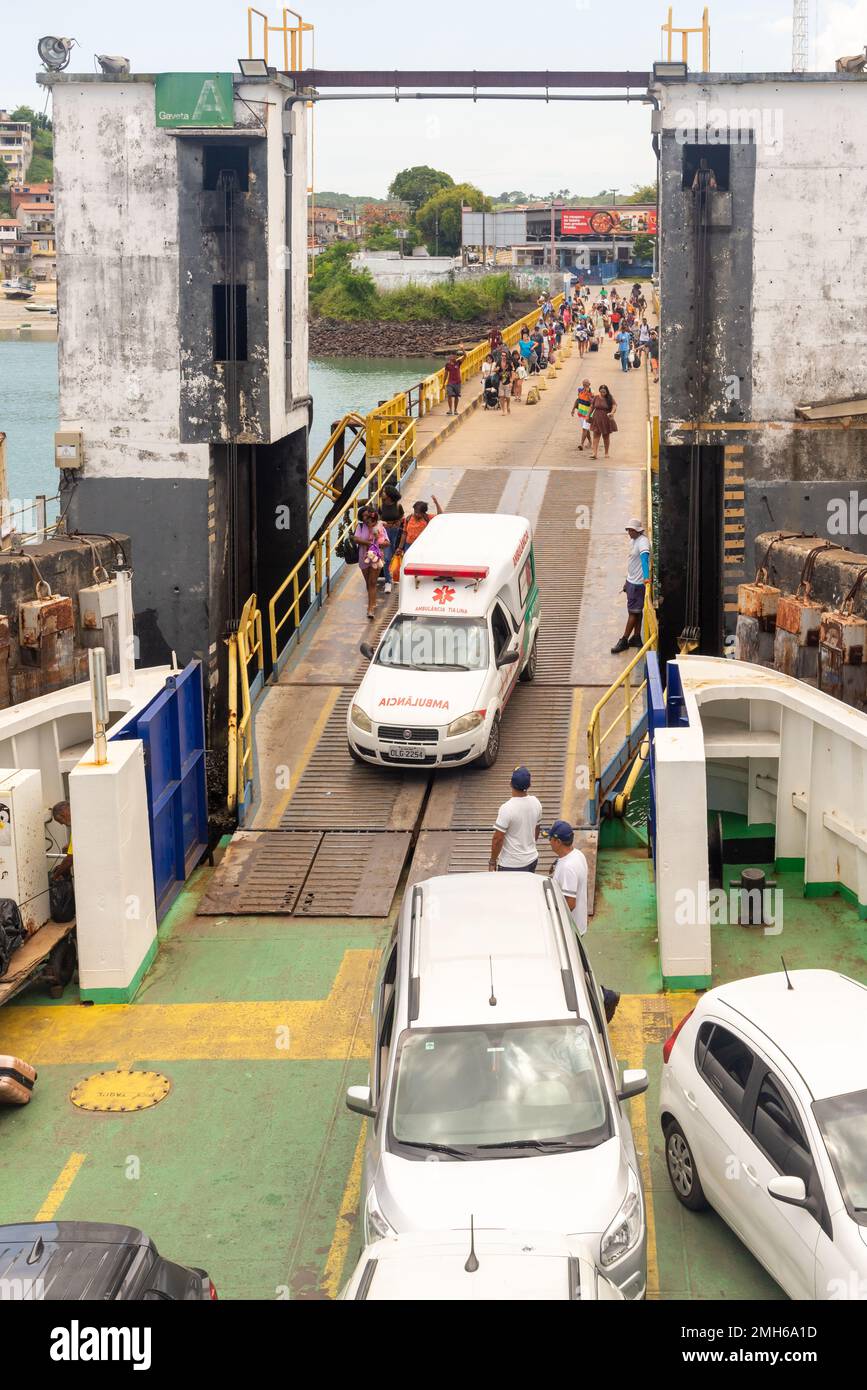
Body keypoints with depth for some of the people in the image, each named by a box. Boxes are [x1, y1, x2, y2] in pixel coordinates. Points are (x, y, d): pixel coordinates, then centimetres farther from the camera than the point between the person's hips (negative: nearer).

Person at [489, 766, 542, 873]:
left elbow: (498, 839, -19)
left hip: (511, 865, -6)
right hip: (532, 860, 6)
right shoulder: (536, 803, -4)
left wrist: (492, 862, -7)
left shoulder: (507, 808, -24)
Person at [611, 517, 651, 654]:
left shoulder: (642, 542, -21)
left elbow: (644, 558, -37)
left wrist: (646, 577, -52)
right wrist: (627, 581, 25)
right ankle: (636, 638, 24)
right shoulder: (634, 540, 11)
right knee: (637, 611, 16)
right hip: (631, 581, 10)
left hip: (638, 583, -10)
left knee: (633, 612, -2)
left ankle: (624, 641, 1)